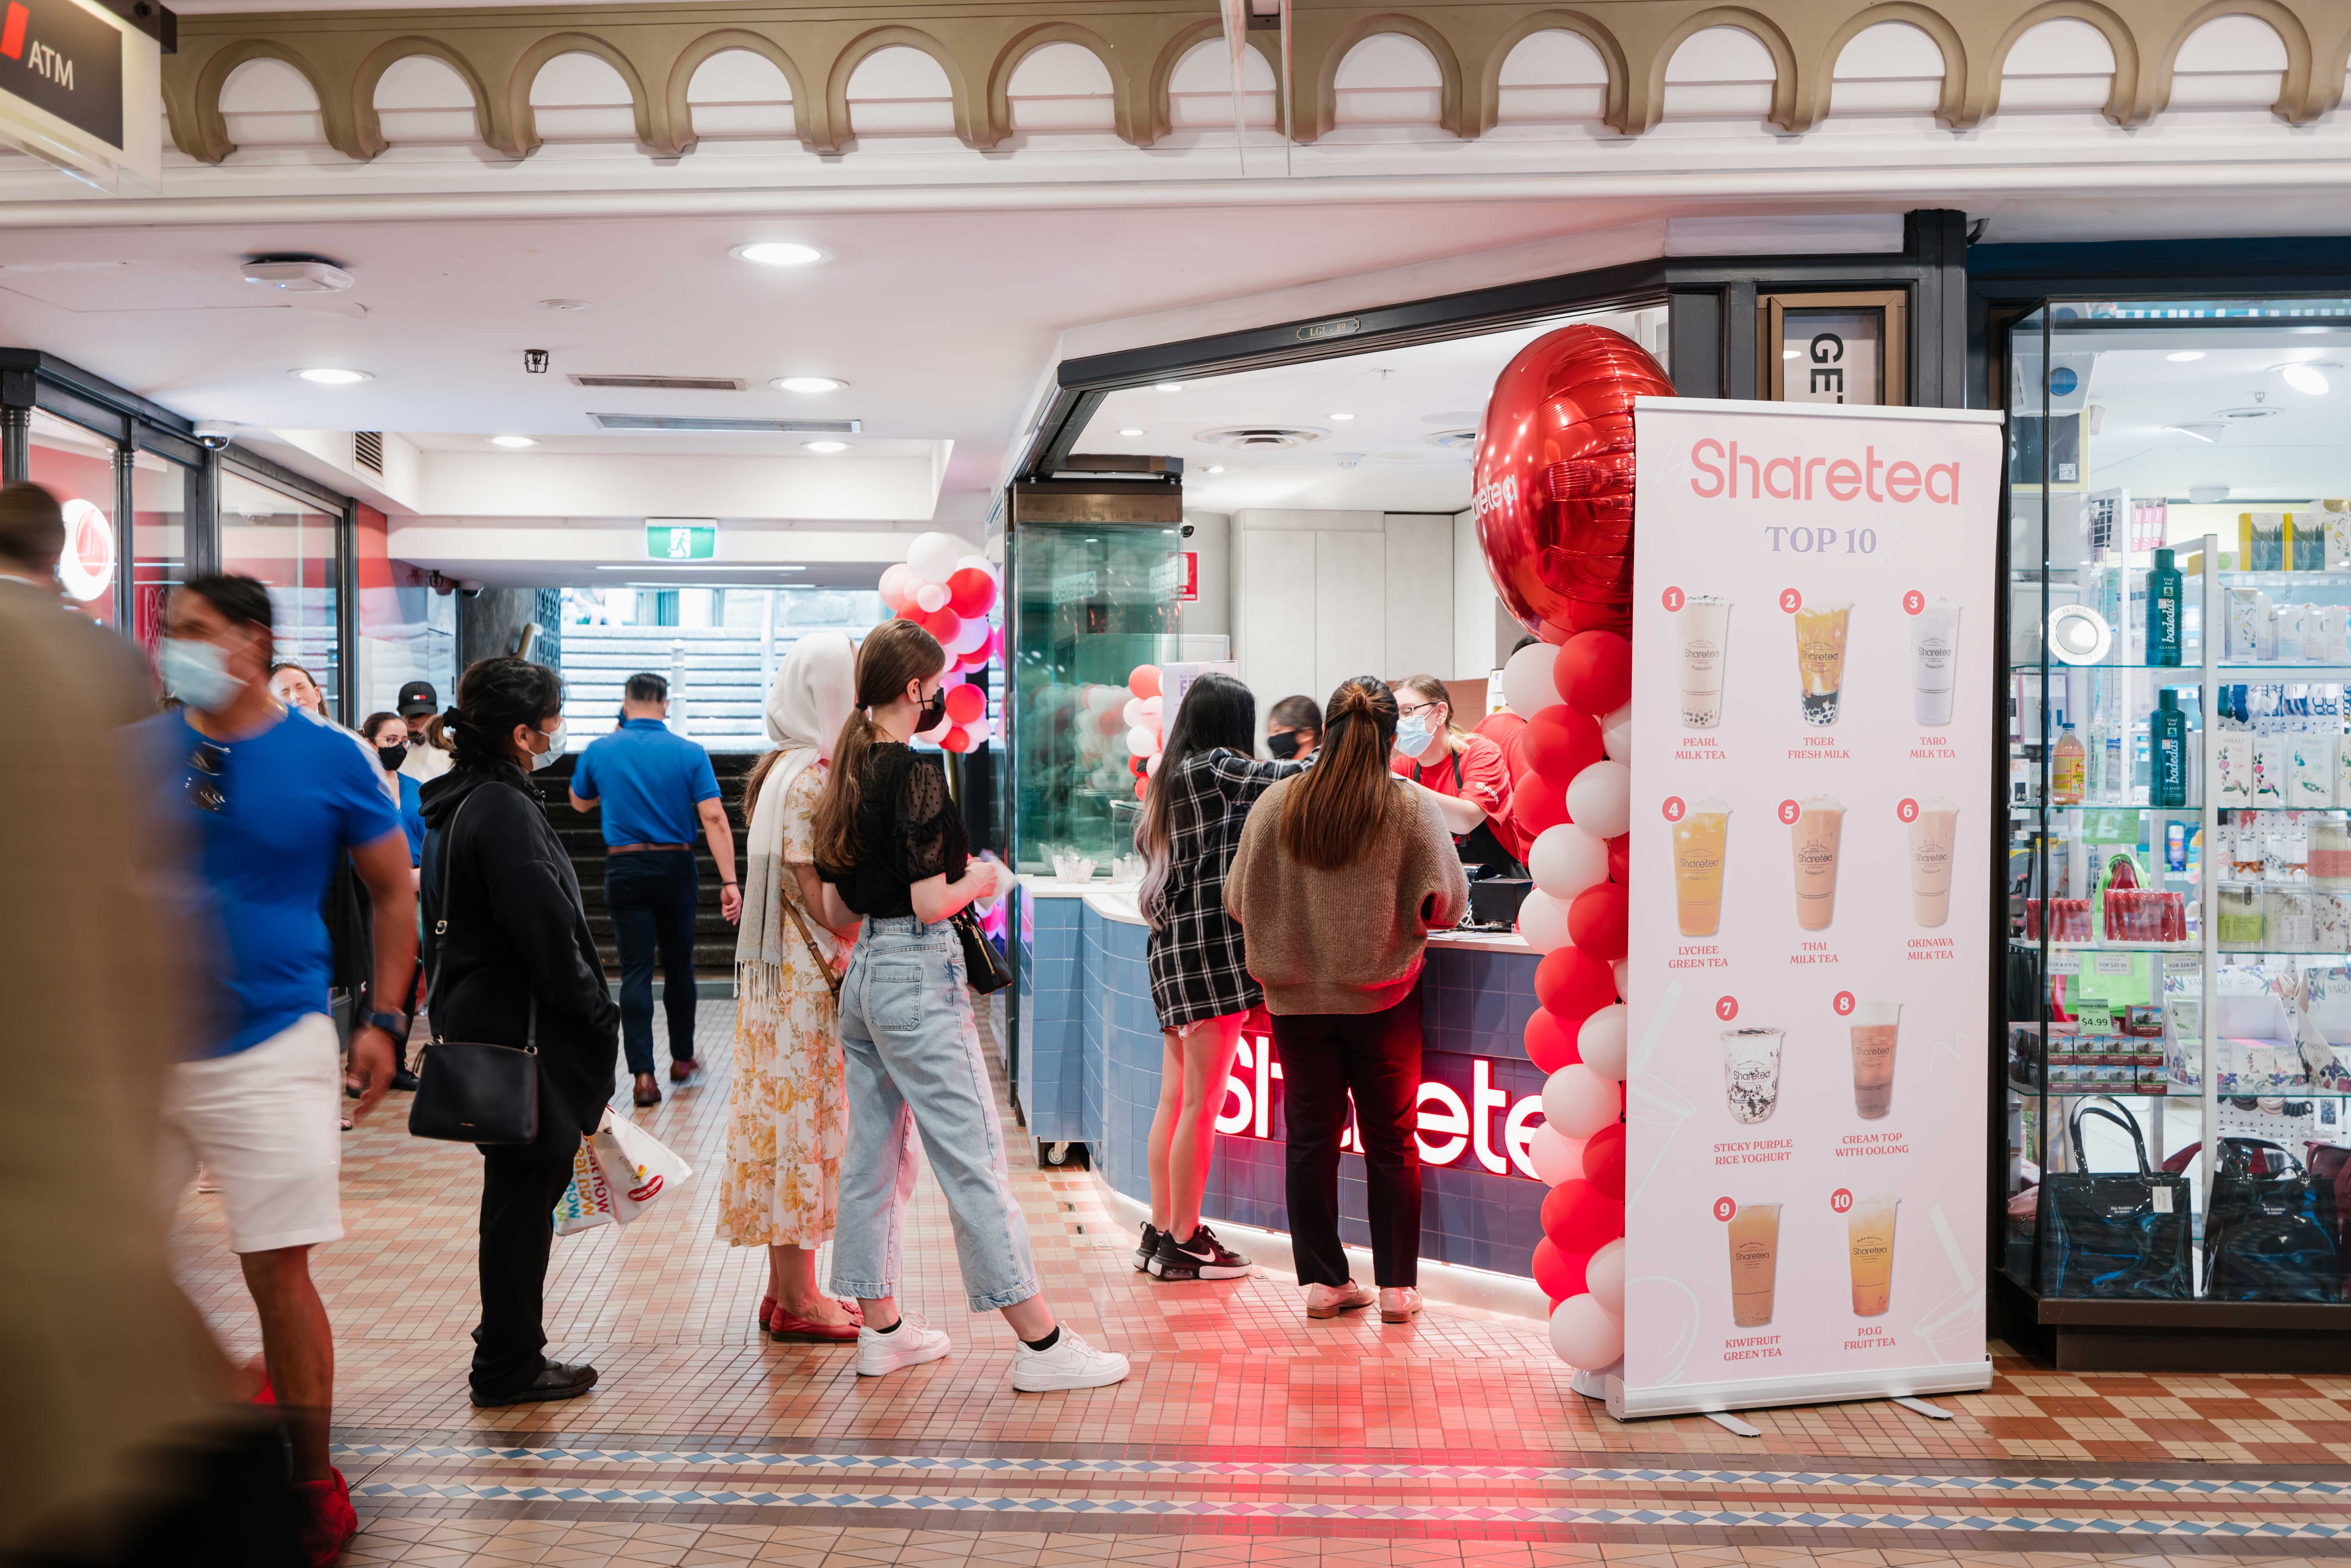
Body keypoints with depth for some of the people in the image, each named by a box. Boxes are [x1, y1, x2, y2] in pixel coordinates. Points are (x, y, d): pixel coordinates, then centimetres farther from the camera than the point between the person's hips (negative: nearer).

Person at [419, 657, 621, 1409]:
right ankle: (509, 1368, 10)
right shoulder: (503, 810, -19)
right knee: (524, 1192, 0)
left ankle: (509, 1345, 28)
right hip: (522, 1029, -10)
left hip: (477, 1018, 10)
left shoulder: (455, 803, 12)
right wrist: (598, 1014, -11)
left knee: (521, 1187, 18)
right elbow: (546, 930, -22)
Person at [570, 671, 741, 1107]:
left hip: (625, 870, 0)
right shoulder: (690, 754, -5)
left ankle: (644, 1075, -7)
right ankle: (682, 1059, 28)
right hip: (676, 868, 0)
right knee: (678, 966, 15)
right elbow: (714, 818, -13)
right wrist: (729, 881, -15)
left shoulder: (600, 751, -1)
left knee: (636, 971, 0)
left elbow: (580, 803, 18)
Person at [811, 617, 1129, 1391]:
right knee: (974, 1159, -5)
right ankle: (1041, 1344, 1)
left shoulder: (846, 774, 11)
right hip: (919, 975, -9)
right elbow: (931, 902, -19)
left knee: (873, 1155, 14)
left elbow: (837, 909, 13)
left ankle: (881, 1329, 23)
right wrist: (981, 879, -2)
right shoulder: (916, 770, -15)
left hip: (863, 973, 9)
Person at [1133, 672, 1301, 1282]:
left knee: (1175, 1100, 12)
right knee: (1203, 1103, -4)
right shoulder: (1214, 768, -10)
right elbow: (1292, 779, -13)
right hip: (1210, 950, -9)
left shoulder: (1170, 777, 16)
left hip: (1173, 948, 9)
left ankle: (1161, 1233, 18)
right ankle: (1184, 1244, 1)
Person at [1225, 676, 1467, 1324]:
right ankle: (1397, 1285, 16)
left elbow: (1238, 901, 1)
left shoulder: (1275, 804, -6)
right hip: (1383, 1000, -1)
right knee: (1392, 1142, 10)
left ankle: (1323, 1280, 17)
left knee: (1312, 1138, 11)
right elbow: (1446, 903, -8)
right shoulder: (1415, 808, -11)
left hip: (1296, 997, 2)